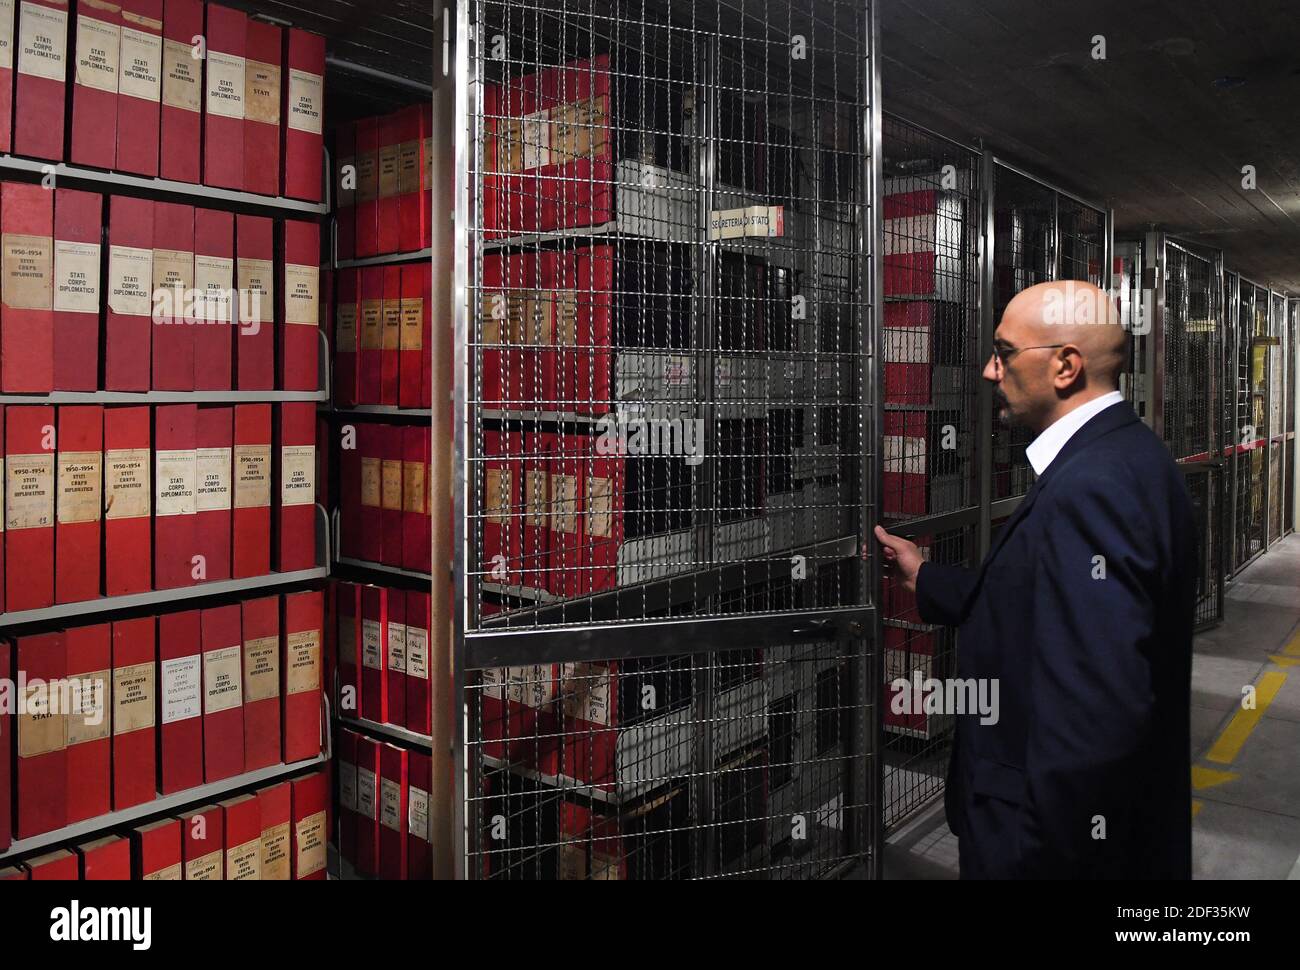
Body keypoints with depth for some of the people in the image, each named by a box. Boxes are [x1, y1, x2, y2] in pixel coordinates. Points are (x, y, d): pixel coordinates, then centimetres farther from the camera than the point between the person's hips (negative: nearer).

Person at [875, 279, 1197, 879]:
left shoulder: (1093, 487, -28)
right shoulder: (1119, 457, 6)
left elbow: (1098, 715, -32)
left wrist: (1035, 858, -26)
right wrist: (925, 579, 17)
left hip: (1070, 832, -9)